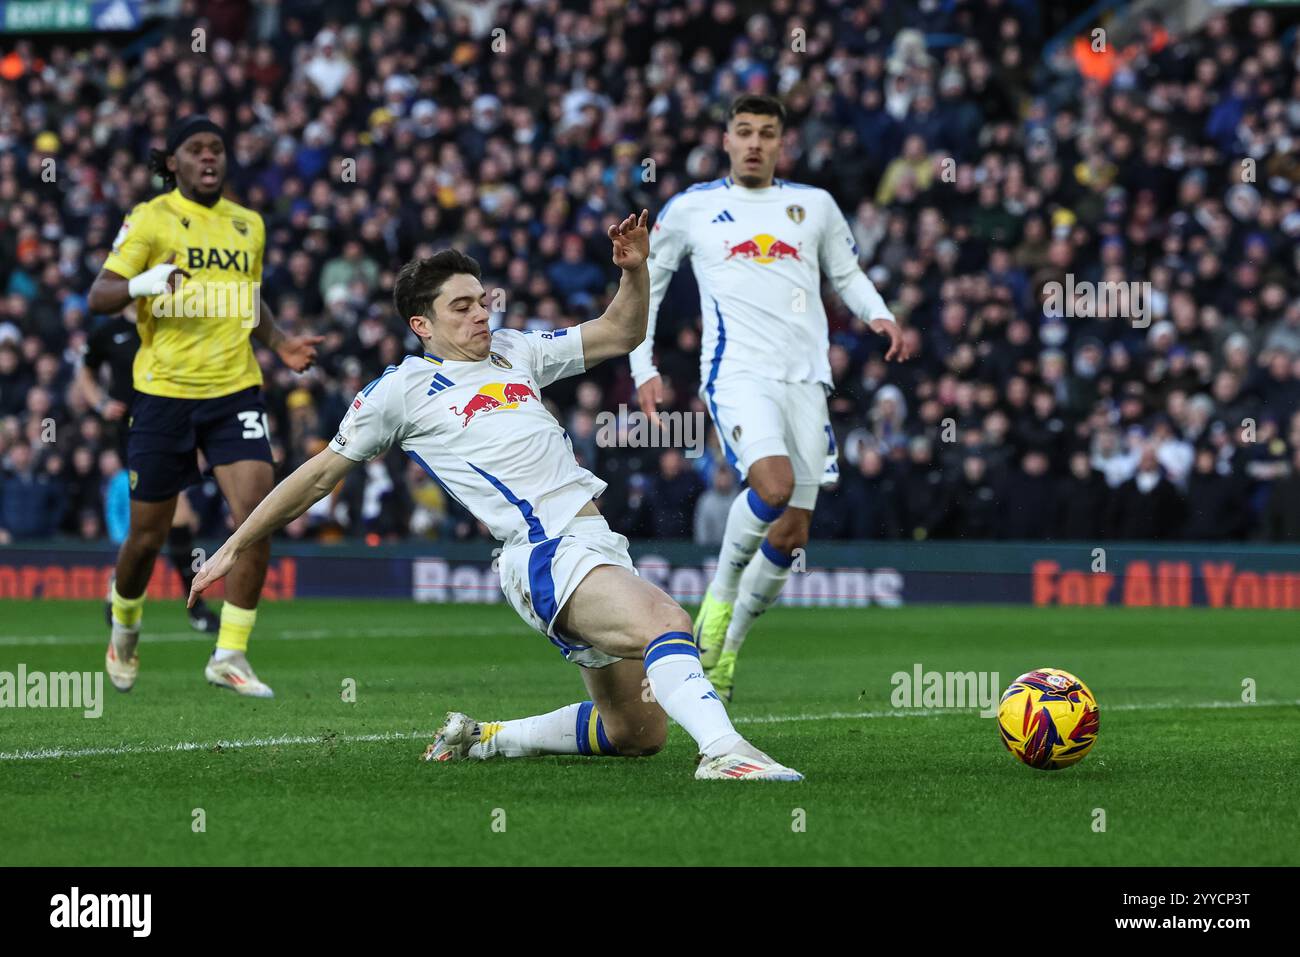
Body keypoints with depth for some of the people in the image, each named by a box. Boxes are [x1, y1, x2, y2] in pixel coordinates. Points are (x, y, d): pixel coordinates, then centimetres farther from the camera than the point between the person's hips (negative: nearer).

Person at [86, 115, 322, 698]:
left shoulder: (248, 225, 12)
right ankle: (124, 627, 36)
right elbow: (98, 297, -10)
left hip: (234, 391, 3)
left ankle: (230, 655, -8)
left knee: (256, 513, -16)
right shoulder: (149, 219, -3)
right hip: (163, 392, -3)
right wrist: (141, 283, -30)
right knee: (148, 535, 5)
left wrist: (281, 343, 9)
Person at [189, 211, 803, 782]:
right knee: (665, 620, -34)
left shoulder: (513, 351, 22)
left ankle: (485, 740, 20)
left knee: (640, 730, 7)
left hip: (597, 541, 8)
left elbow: (620, 334, 28)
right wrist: (234, 549, 15)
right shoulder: (402, 389, 6)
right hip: (546, 557, -8)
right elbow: (321, 474, 13)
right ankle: (723, 751, -52)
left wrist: (634, 268, 8)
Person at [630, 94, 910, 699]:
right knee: (773, 484, -31)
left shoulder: (814, 206, 16)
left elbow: (847, 275, 27)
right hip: (737, 371, -4)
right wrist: (643, 366, 10)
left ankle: (725, 648, 17)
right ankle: (721, 592, -6)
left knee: (791, 533, 0)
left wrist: (879, 315, 6)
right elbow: (645, 283, 19)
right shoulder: (690, 209, 10)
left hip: (805, 377, 4)